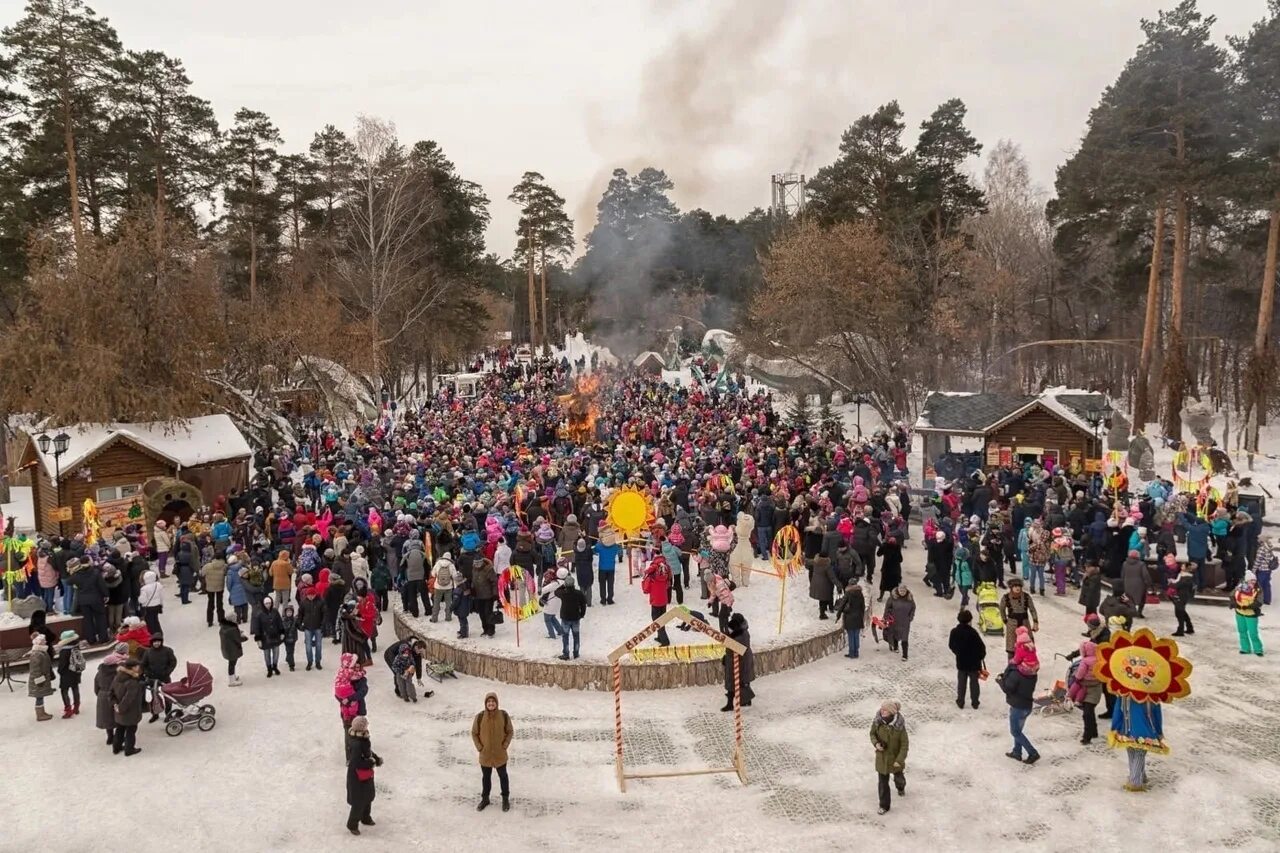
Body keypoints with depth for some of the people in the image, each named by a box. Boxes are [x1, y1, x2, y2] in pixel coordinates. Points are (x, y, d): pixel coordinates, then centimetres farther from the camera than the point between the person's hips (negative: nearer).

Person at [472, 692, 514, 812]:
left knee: (503, 776, 16)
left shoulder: (504, 715, -15)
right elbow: (474, 733, -2)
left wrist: (504, 746, -9)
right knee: (486, 777, 18)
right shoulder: (479, 717, -16)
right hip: (485, 754, 0)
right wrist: (479, 747, -7)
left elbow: (510, 732, -3)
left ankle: (506, 799, 34)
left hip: (500, 754, 0)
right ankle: (485, 799, 37)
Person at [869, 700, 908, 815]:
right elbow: (873, 734, 0)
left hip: (896, 756, -1)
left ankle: (901, 788, 59)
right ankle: (884, 806, 25)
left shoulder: (899, 725, -26)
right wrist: (876, 743, -20)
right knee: (883, 782, 7)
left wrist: (900, 760, -20)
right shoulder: (877, 722, -19)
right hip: (882, 757, 1)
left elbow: (904, 744, -17)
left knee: (898, 777, 23)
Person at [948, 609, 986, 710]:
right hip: (974, 662, -3)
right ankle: (975, 703, 18)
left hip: (961, 662, 3)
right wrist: (981, 656, 1)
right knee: (974, 683, 12)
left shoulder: (954, 632, -9)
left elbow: (951, 645, 2)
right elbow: (981, 646, -18)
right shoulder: (972, 632, -23)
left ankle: (960, 702, 19)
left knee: (961, 683, 15)